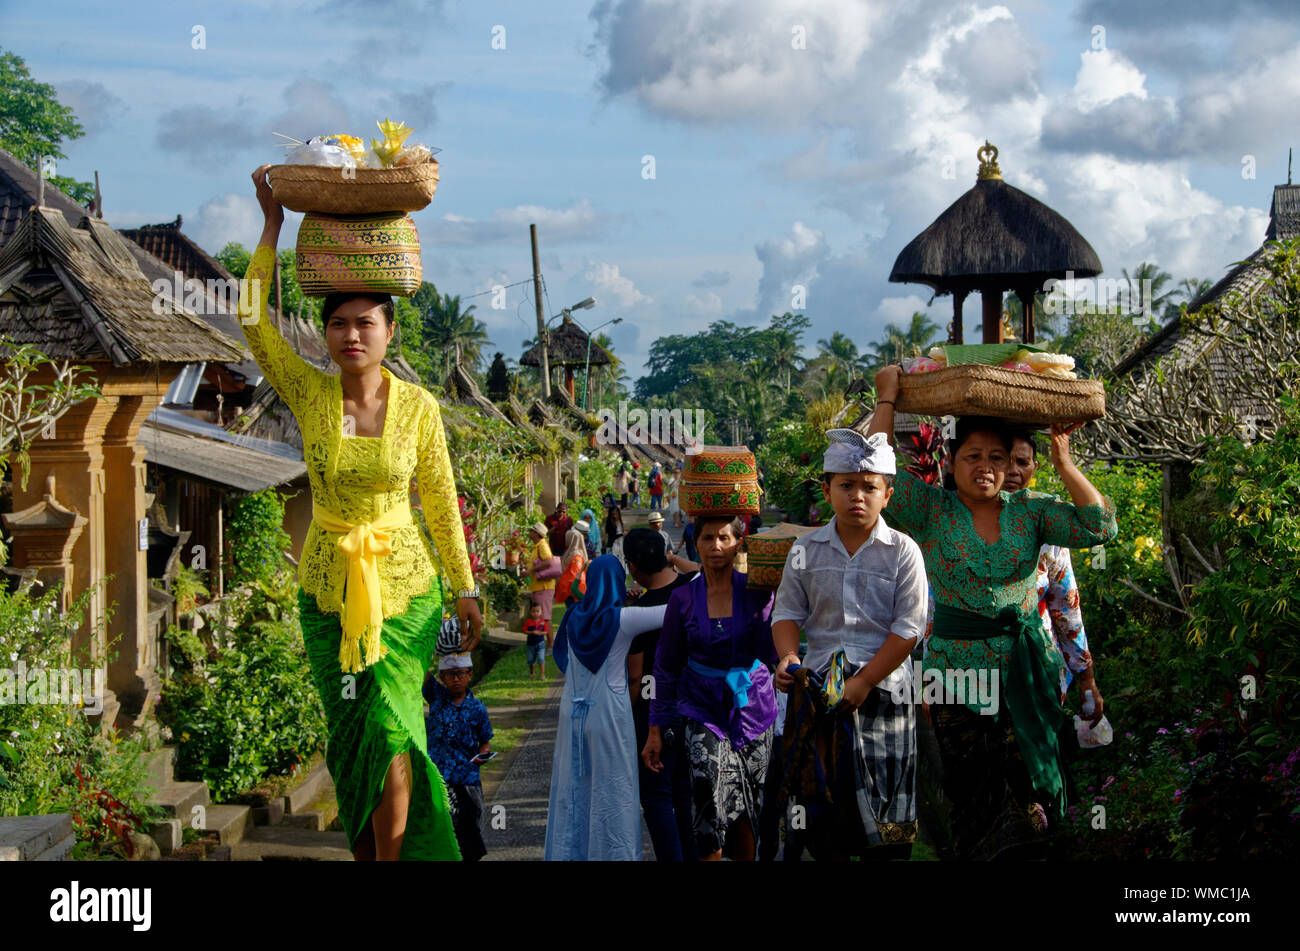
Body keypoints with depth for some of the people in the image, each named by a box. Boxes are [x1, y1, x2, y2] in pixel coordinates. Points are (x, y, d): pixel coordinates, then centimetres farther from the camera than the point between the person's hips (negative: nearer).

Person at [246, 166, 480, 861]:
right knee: (352, 736, 8)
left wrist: (464, 586, 5)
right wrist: (273, 224, -7)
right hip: (329, 588, 2)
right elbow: (252, 318, -11)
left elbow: (440, 500, 2)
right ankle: (368, 853, 21)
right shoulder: (309, 395, -4)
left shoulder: (418, 406, -6)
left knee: (388, 729, -12)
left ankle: (392, 858, -2)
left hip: (405, 587, -2)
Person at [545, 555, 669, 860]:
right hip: (611, 715, -5)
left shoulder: (574, 617, 1)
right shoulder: (622, 619, -13)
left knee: (573, 788, 11)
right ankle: (615, 854, 5)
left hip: (573, 712, 5)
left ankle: (567, 854, 16)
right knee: (614, 790, 3)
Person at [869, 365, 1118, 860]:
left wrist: (1063, 462, -8)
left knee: (1025, 790, -1)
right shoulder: (932, 511, -1)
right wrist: (887, 400, -9)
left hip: (1028, 672, 2)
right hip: (957, 670, -1)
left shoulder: (1029, 510, 5)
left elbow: (1100, 526, -4)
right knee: (972, 795, 4)